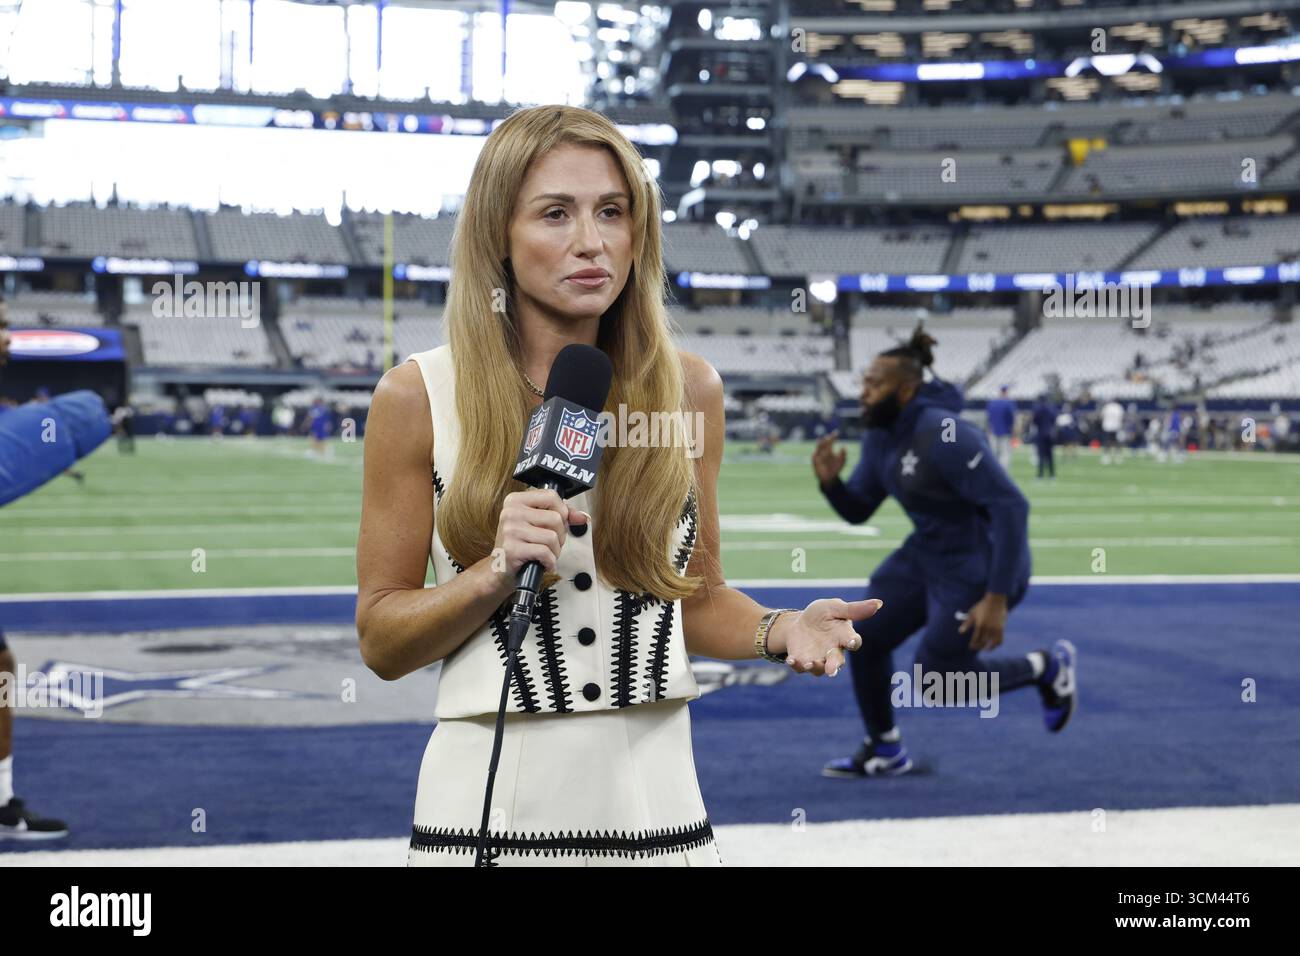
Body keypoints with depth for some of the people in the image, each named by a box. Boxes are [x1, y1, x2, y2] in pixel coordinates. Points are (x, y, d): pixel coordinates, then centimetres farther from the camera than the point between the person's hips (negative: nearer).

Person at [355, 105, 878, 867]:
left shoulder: (688, 390, 1)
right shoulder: (420, 397, -6)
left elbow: (697, 595, 10)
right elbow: (381, 641, -3)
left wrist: (780, 630, -8)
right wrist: (496, 573, -18)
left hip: (657, 800, 2)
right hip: (487, 808, -2)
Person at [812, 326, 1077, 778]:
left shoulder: (943, 435, -29)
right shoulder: (879, 438, -1)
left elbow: (1011, 507, -30)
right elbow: (857, 511, 8)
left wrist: (997, 598, -30)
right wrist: (830, 482, -15)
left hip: (979, 566, -9)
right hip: (927, 554, 9)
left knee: (940, 679, 0)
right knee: (867, 636, 6)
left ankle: (1046, 667, 21)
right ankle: (884, 750, 25)